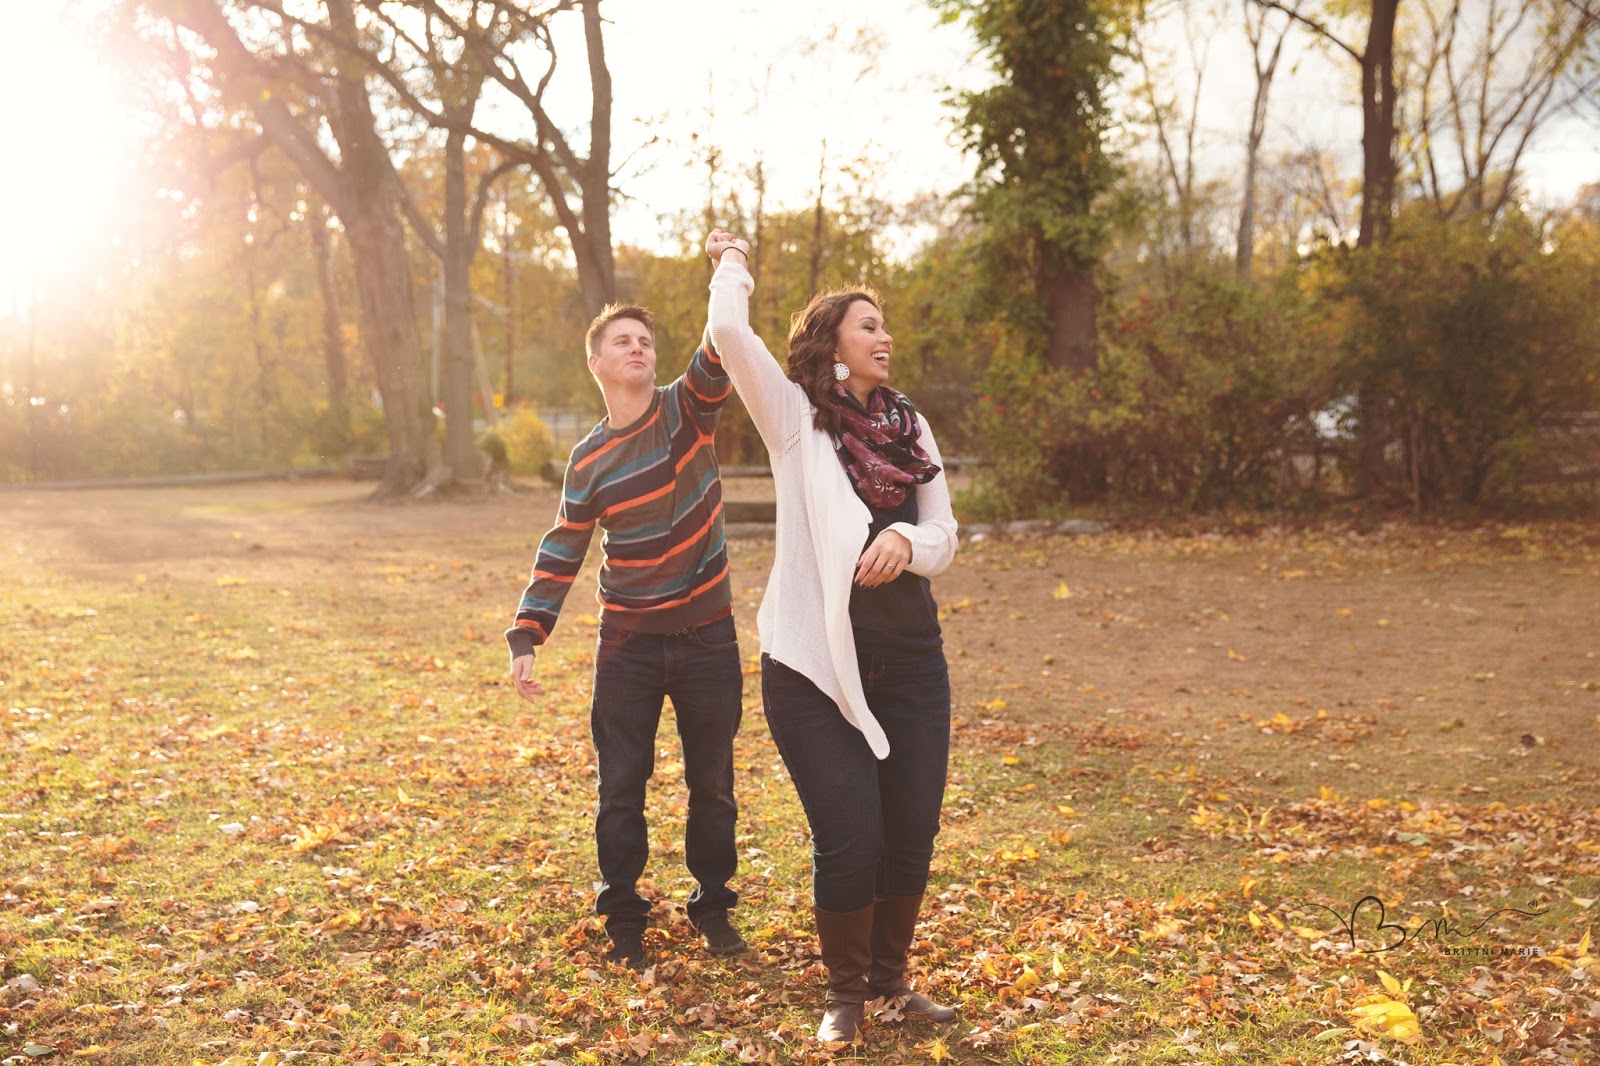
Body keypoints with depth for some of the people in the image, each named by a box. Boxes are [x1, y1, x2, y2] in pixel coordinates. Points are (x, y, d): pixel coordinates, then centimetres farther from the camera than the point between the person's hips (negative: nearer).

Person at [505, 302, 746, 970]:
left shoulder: (687, 410, -4)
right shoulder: (589, 459, 0)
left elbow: (718, 359, -24)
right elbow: (561, 551, 3)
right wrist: (525, 638, -4)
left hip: (708, 638, 0)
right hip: (628, 644, 1)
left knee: (711, 781, 11)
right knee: (621, 785, 5)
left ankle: (712, 907, 28)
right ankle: (623, 918, 20)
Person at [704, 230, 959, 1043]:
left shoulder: (910, 426, 10)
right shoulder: (794, 416, -2)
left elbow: (944, 537, 10)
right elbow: (728, 332, -17)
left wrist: (907, 539, -13)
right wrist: (733, 265, 2)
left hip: (910, 661, 4)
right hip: (817, 662, -4)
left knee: (911, 834, 9)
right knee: (849, 839, -4)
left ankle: (891, 977, 33)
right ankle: (845, 992, 21)